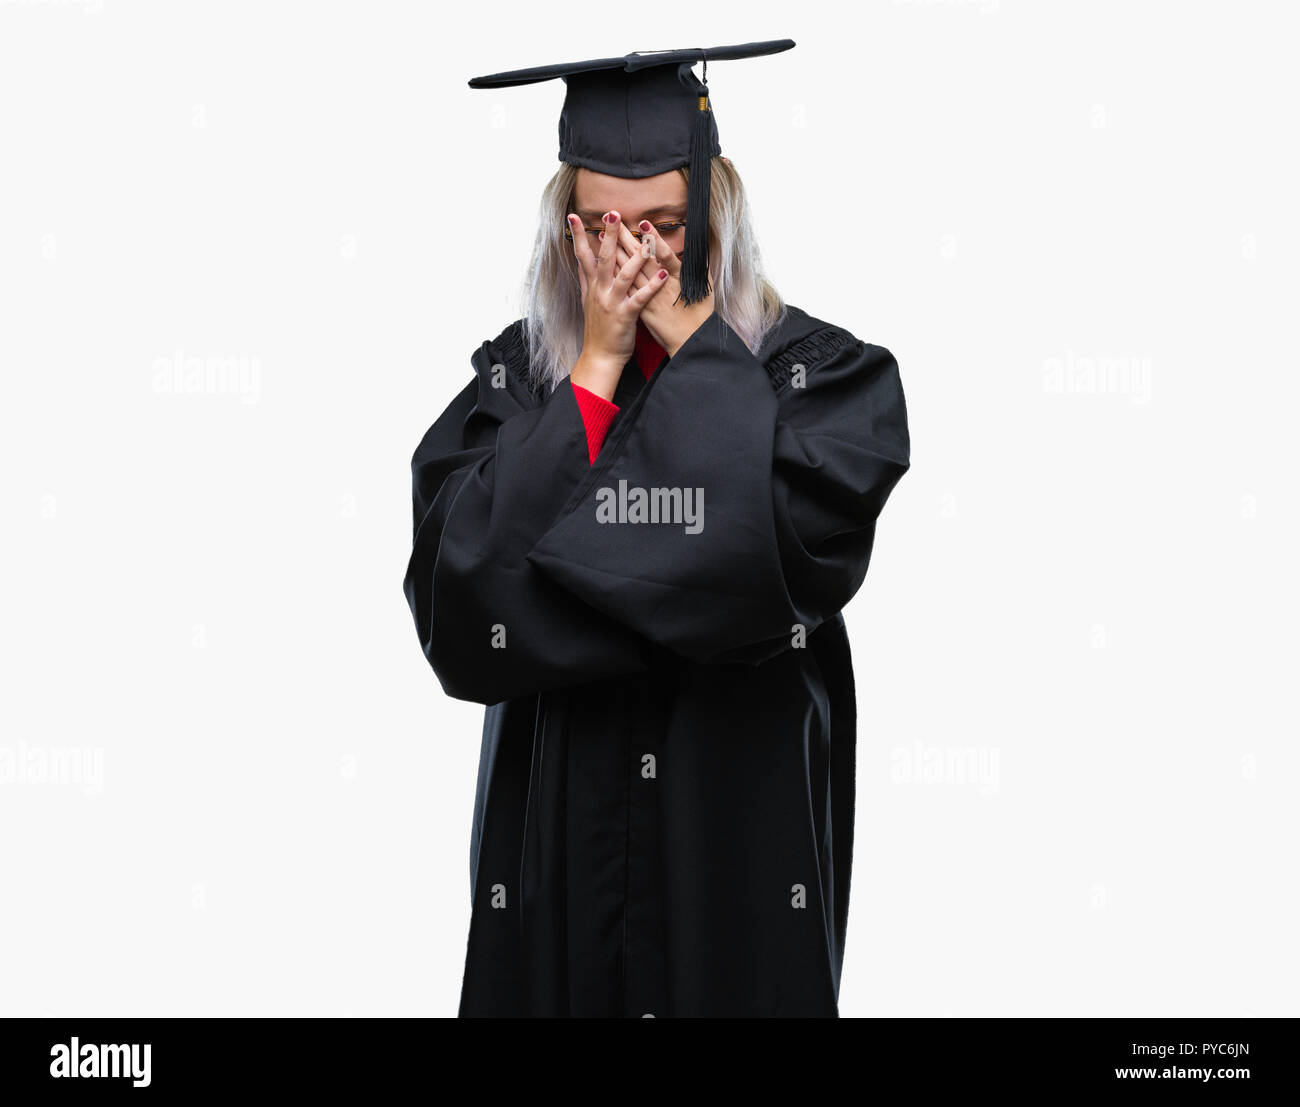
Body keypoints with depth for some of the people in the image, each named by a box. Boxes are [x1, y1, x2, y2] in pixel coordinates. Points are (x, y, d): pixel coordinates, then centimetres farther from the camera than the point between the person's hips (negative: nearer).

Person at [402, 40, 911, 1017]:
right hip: (561, 810, 1)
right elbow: (466, 573, -14)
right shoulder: (516, 379, 2)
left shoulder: (811, 371, -2)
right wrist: (597, 368, -14)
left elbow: (811, 530, -22)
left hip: (747, 803, -1)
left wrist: (690, 333, -14)